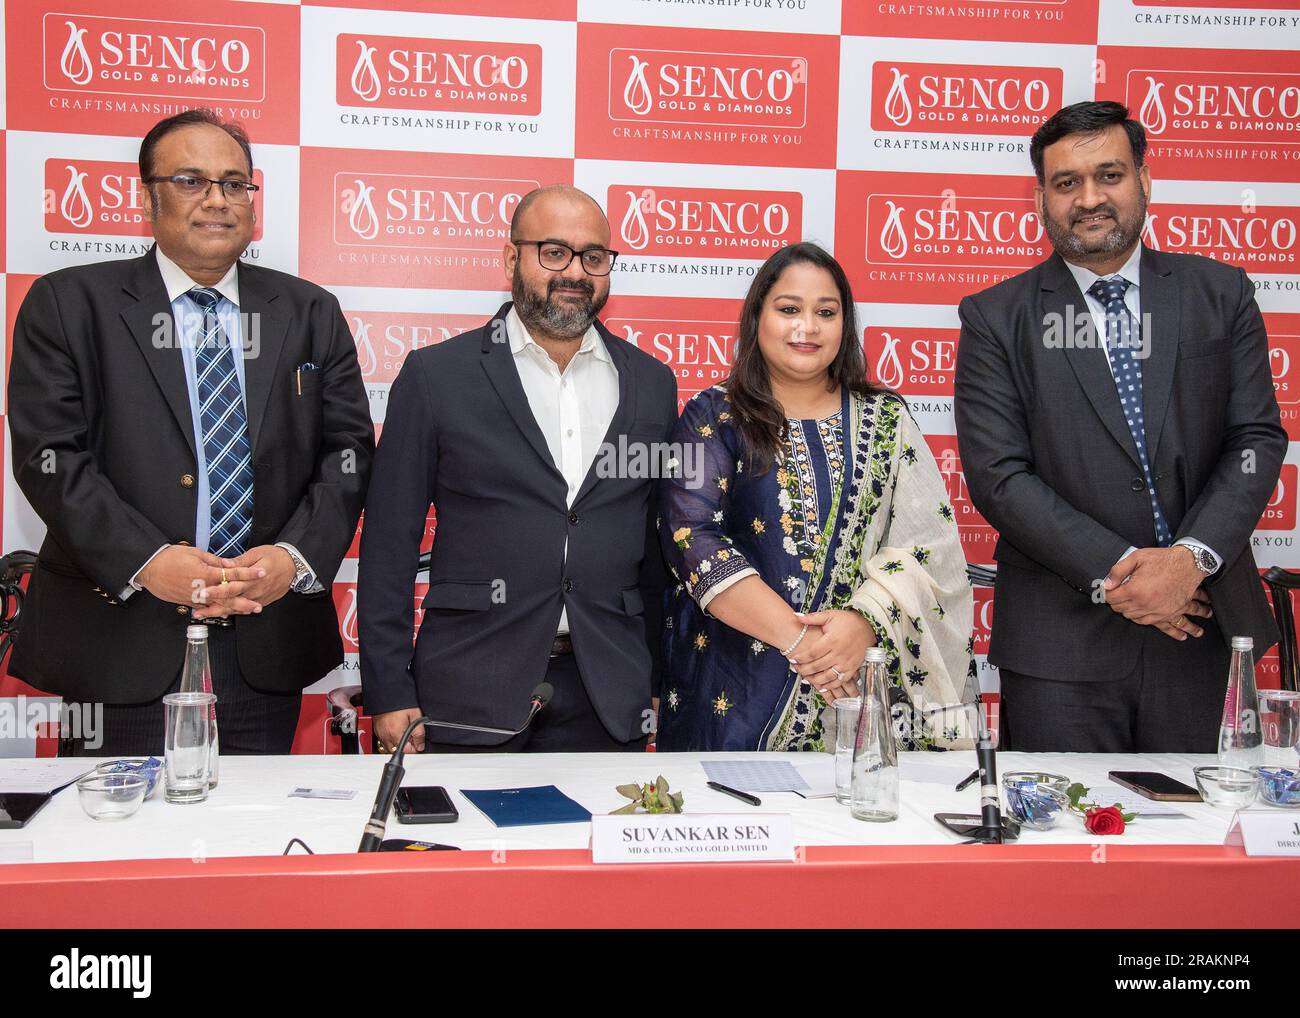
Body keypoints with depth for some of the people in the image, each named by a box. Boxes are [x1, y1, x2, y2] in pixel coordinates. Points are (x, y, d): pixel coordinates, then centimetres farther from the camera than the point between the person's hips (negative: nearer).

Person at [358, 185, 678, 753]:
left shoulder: (652, 383, 8)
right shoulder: (436, 375, 0)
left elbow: (659, 546, 13)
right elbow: (389, 542, 0)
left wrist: (659, 682, 10)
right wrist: (388, 691, -4)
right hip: (470, 695, -2)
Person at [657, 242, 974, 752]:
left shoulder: (885, 420, 8)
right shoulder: (713, 417, 2)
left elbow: (930, 543, 0)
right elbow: (692, 537, -11)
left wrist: (864, 620, -19)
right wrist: (797, 637, -19)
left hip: (865, 686, 2)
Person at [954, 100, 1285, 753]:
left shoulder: (1220, 294, 7)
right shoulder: (996, 318, 0)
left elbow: (1257, 438, 2)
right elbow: (998, 476, -7)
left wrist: (1192, 557, -14)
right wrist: (1111, 573, -15)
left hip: (1202, 628, 3)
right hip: (1060, 642, -2)